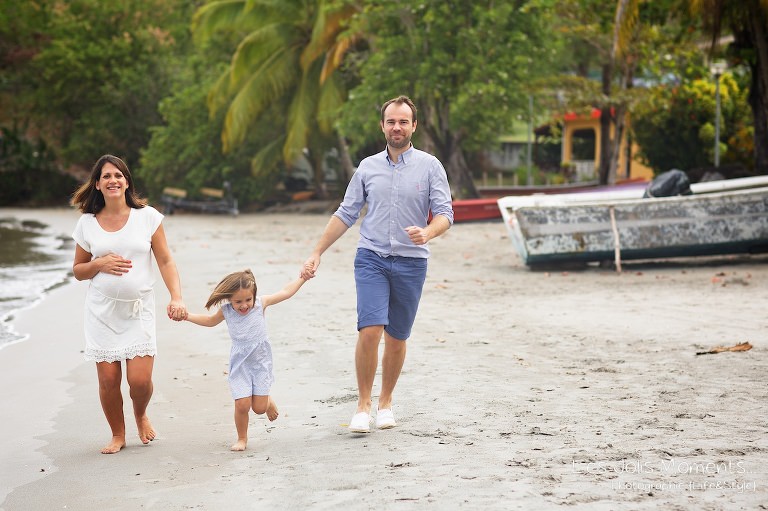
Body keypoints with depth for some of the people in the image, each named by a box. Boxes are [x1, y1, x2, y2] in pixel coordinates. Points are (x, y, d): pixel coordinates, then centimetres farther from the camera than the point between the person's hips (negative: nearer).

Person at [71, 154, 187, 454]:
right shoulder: (87, 223, 3)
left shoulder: (147, 216, -1)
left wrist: (176, 298, -15)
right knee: (108, 379, -1)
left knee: (140, 379, -9)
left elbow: (166, 262, -1)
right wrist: (100, 264, -10)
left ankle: (141, 415, 26)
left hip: (139, 309, -1)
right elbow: (78, 271, 11)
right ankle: (118, 435, 25)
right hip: (102, 310, 1)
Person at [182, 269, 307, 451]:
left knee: (259, 408, -2)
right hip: (239, 365, 1)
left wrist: (303, 278, -2)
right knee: (242, 405, -9)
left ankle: (268, 401, 37)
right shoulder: (226, 311, -6)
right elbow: (210, 321, 16)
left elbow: (286, 292, 0)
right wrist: (188, 316, 9)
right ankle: (242, 438, 16)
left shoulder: (261, 303, -10)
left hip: (261, 363, 0)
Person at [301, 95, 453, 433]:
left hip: (411, 263, 0)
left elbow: (444, 213, -5)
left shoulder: (430, 166, 1)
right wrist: (317, 253, 9)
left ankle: (386, 402, 26)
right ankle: (363, 405, -3)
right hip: (371, 258, 0)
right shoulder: (368, 167, 8)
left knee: (396, 339, 8)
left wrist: (428, 232, -27)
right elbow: (345, 215, 13)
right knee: (370, 331, -15)